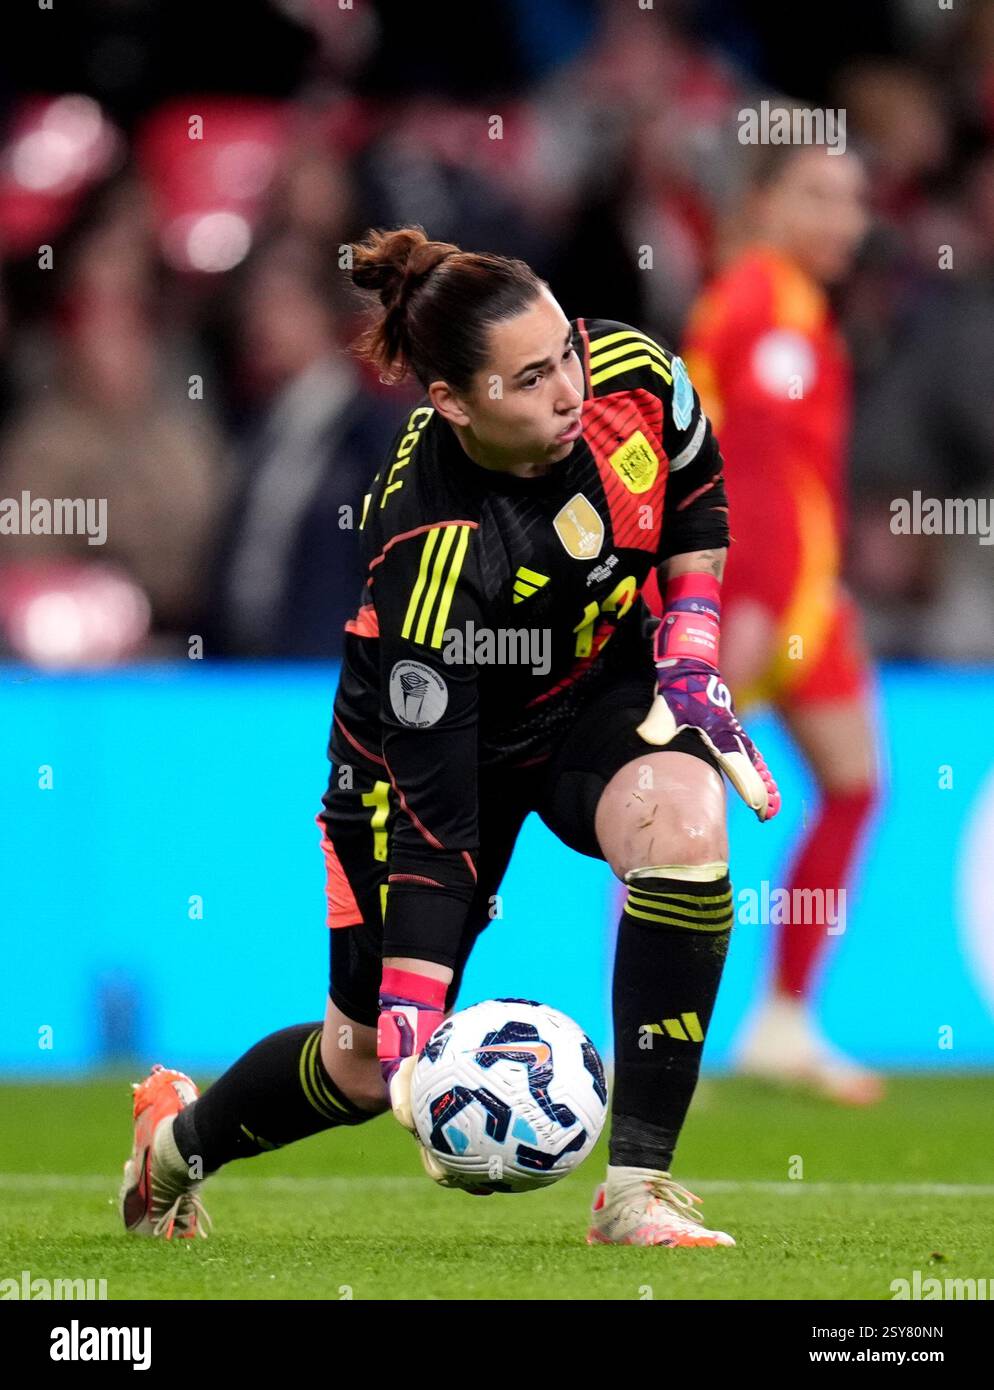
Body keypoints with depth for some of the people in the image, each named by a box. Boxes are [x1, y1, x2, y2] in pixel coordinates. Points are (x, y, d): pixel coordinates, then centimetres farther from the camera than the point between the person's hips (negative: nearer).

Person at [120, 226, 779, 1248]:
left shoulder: (630, 375, -25)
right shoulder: (426, 556, -38)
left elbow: (696, 494, 2)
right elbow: (428, 812, -35)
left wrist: (692, 652, -9)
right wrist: (410, 1018, -37)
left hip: (602, 683, 4)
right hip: (431, 737, -4)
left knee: (684, 821, -32)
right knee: (368, 1066, 6)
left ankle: (639, 1194, -25)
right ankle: (175, 1144, 42)